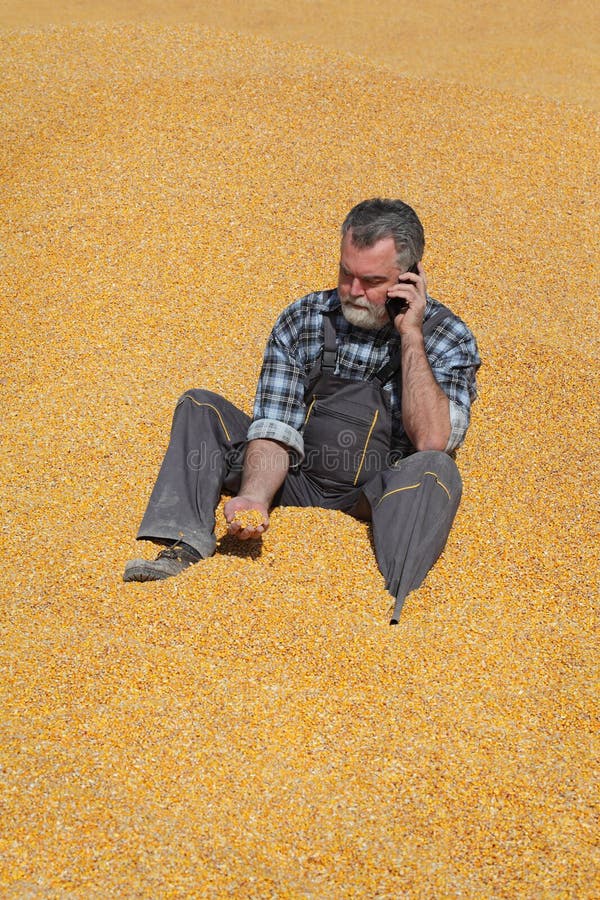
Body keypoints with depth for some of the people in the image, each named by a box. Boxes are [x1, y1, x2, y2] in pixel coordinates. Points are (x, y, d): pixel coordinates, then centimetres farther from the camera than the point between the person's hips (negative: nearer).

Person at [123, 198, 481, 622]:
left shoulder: (449, 338, -10)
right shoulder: (302, 320, -3)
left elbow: (432, 439, -25)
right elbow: (276, 430, -10)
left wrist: (411, 336, -25)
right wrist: (254, 498, -28)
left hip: (379, 491, -3)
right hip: (298, 479, 3)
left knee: (435, 470, -34)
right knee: (200, 408, -9)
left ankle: (389, 602, -50)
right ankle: (183, 548, -24)